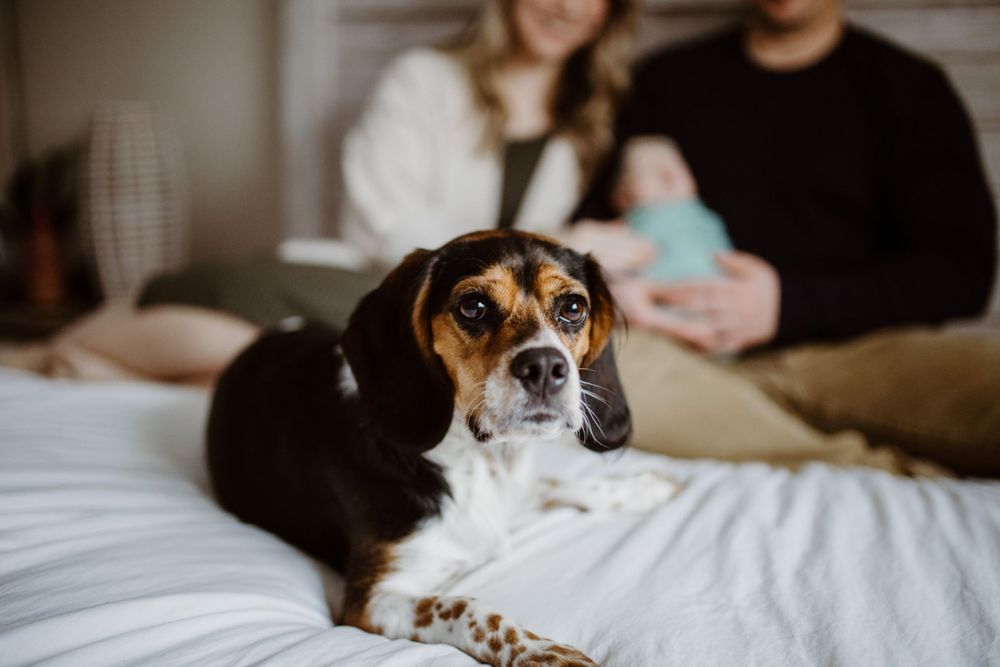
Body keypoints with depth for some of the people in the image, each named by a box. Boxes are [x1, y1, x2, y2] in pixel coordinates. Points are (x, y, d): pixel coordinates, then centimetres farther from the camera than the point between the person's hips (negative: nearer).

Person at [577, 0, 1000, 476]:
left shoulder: (908, 86, 13)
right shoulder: (667, 80, 21)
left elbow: (962, 271, 3)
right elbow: (593, 215, 15)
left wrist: (789, 304, -10)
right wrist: (611, 286, -10)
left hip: (853, 351, -2)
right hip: (701, 363, 3)